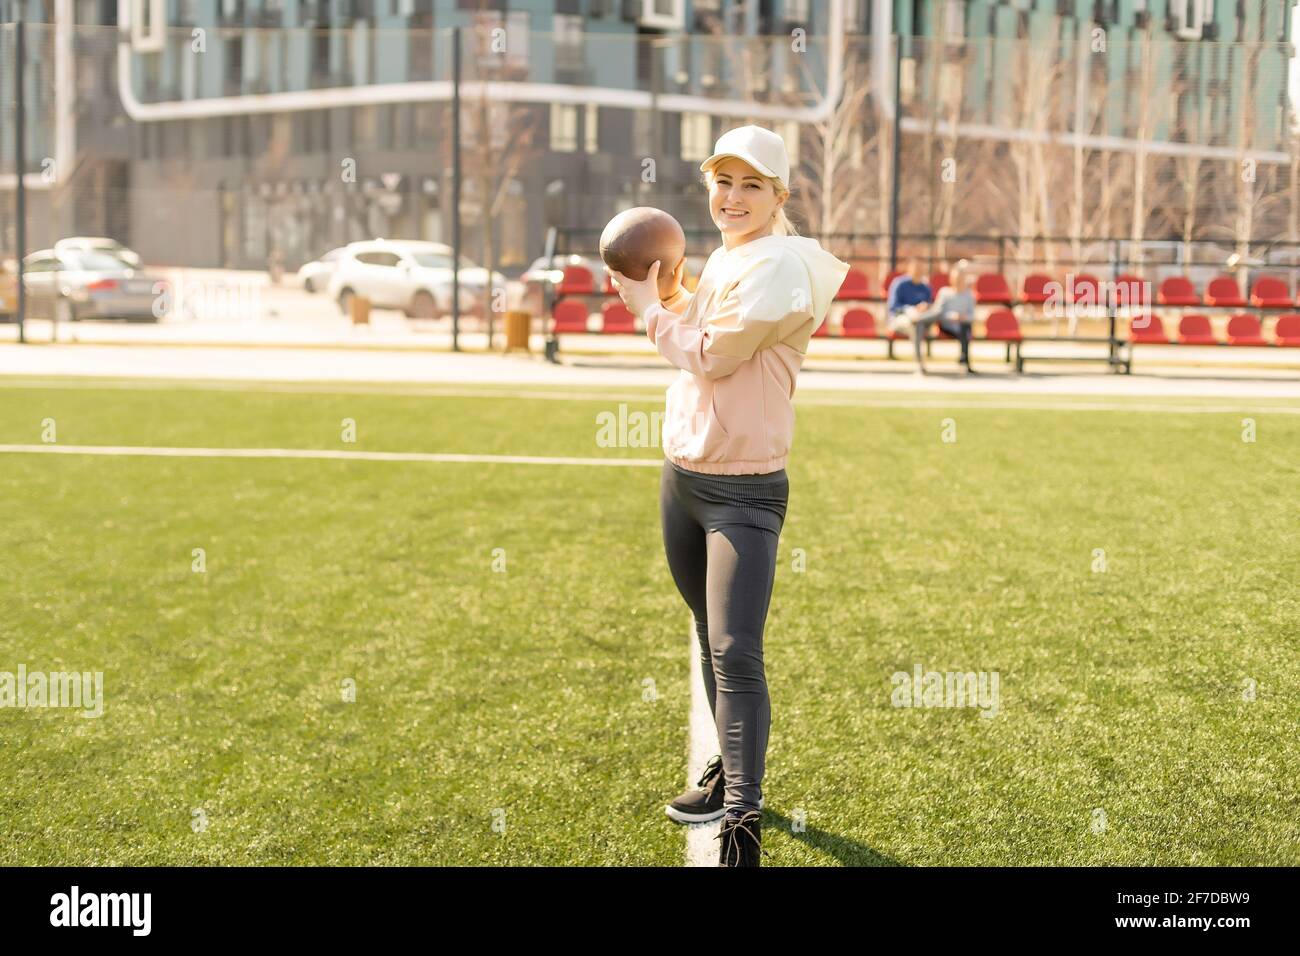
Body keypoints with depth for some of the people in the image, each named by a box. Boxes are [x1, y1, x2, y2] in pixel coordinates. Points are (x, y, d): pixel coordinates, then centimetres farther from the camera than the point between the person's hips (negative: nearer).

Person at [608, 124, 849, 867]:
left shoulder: (775, 266, -15)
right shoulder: (726, 258, 12)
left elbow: (711, 358, -15)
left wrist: (648, 308, -3)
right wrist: (660, 300, 8)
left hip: (744, 492, -9)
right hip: (684, 478, 9)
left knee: (736, 653, -14)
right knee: (712, 638, 20)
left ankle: (743, 826, -10)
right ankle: (733, 772, 37)